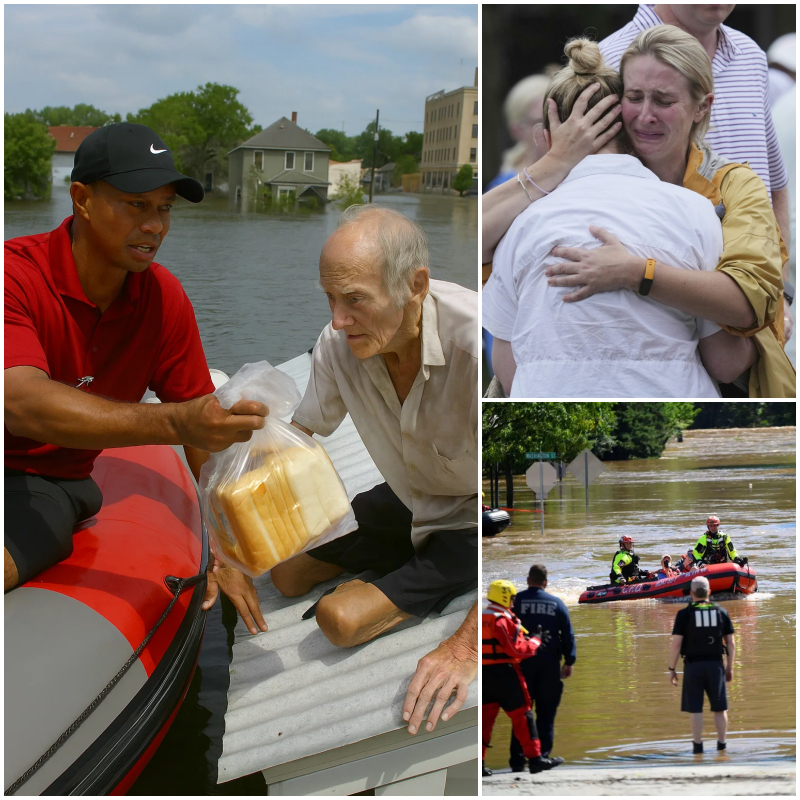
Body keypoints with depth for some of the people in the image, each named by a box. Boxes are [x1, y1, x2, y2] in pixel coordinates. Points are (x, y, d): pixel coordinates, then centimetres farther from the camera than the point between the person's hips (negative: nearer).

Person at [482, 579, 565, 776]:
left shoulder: (481, 618, 13)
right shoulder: (503, 619, -13)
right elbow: (516, 649, -17)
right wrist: (535, 641, -2)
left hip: (484, 673, 8)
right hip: (504, 672, -8)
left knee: (485, 716, 9)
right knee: (522, 715, 0)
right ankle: (535, 758, 2)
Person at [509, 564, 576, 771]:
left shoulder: (517, 601, 0)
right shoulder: (556, 603, 5)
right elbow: (568, 633, 3)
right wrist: (569, 661, 7)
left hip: (523, 663, -1)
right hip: (550, 663, 1)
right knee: (546, 713, 6)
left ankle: (517, 760, -1)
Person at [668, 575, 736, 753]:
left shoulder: (684, 614, -5)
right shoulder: (721, 612, 3)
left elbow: (676, 644, -9)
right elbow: (731, 643, 4)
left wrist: (671, 669, -1)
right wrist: (730, 668, 13)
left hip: (693, 666, -2)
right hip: (715, 665, 2)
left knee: (695, 709, 3)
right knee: (719, 708, 11)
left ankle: (698, 746, 1)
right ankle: (721, 745, 12)